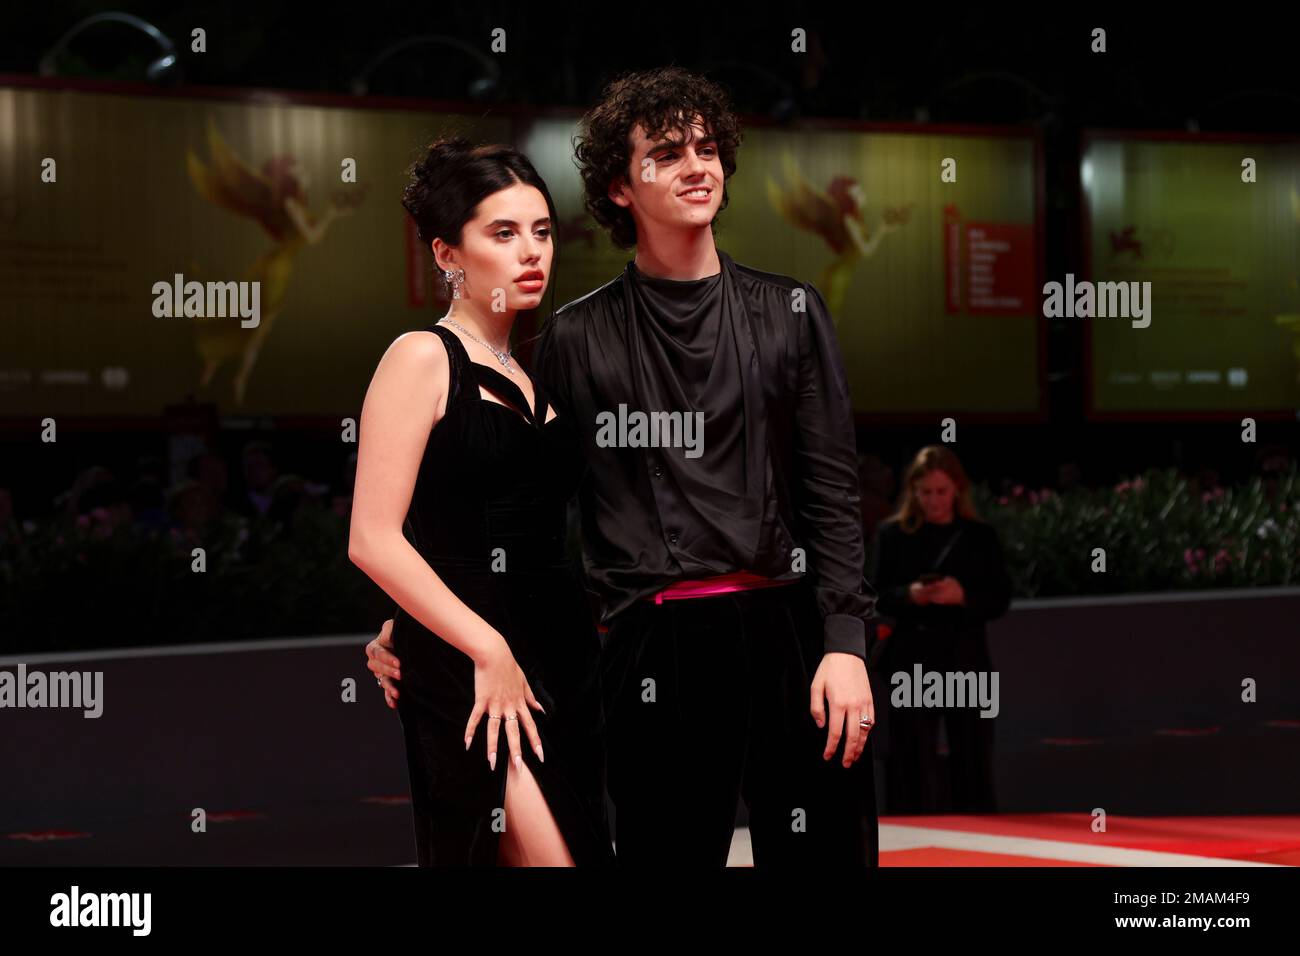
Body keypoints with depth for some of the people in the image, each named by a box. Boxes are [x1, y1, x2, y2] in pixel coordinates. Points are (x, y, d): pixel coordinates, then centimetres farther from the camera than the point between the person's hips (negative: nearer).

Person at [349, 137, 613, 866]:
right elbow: (374, 539, -14)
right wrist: (486, 649, -16)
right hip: (466, 665, -7)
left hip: (564, 658, 7)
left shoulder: (536, 372, 16)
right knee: (549, 854, -16)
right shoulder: (424, 358, -5)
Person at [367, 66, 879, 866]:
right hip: (655, 648, -1)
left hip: (791, 632, 1)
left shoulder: (789, 313, 9)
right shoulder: (579, 337, 6)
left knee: (823, 853, 1)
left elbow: (833, 491, 5)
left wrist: (845, 643, -5)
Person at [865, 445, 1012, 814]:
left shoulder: (980, 536, 6)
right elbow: (875, 596, 1)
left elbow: (1000, 599, 2)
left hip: (965, 660, 1)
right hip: (909, 662, -1)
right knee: (910, 763, 0)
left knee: (972, 762, 2)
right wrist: (909, 595, -18)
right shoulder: (892, 533, 4)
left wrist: (963, 595, -16)